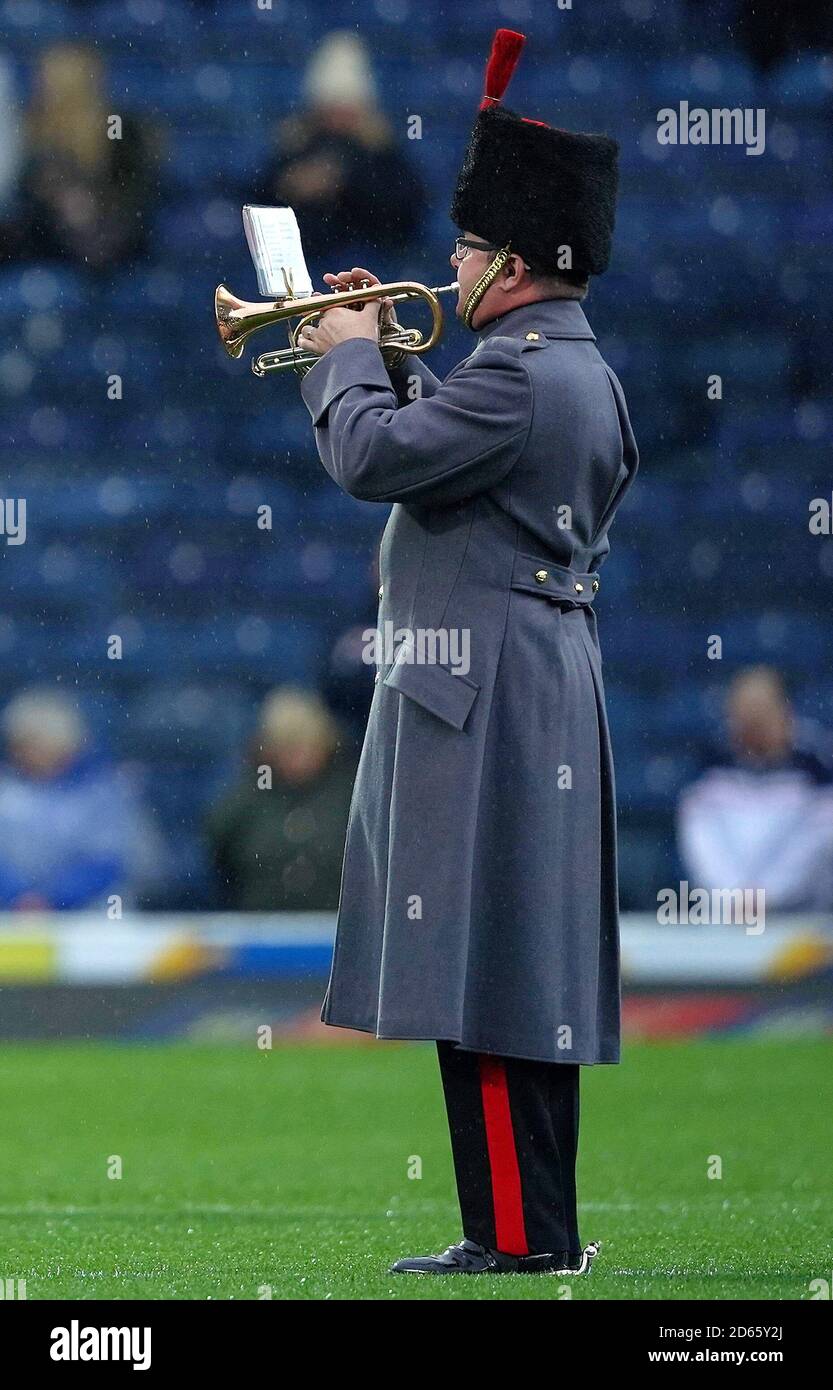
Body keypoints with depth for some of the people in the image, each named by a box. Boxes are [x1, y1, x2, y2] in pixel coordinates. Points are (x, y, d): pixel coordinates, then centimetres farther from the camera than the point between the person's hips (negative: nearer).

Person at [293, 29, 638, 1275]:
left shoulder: (520, 375, -17)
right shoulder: (580, 371, 16)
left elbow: (375, 458, -21)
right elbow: (443, 455, 26)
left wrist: (347, 359, -4)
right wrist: (383, 358, 16)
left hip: (484, 705, -10)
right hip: (541, 694, 10)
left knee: (479, 964, -9)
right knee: (519, 964, 12)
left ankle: (518, 1233, -9)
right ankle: (541, 1226, 15)